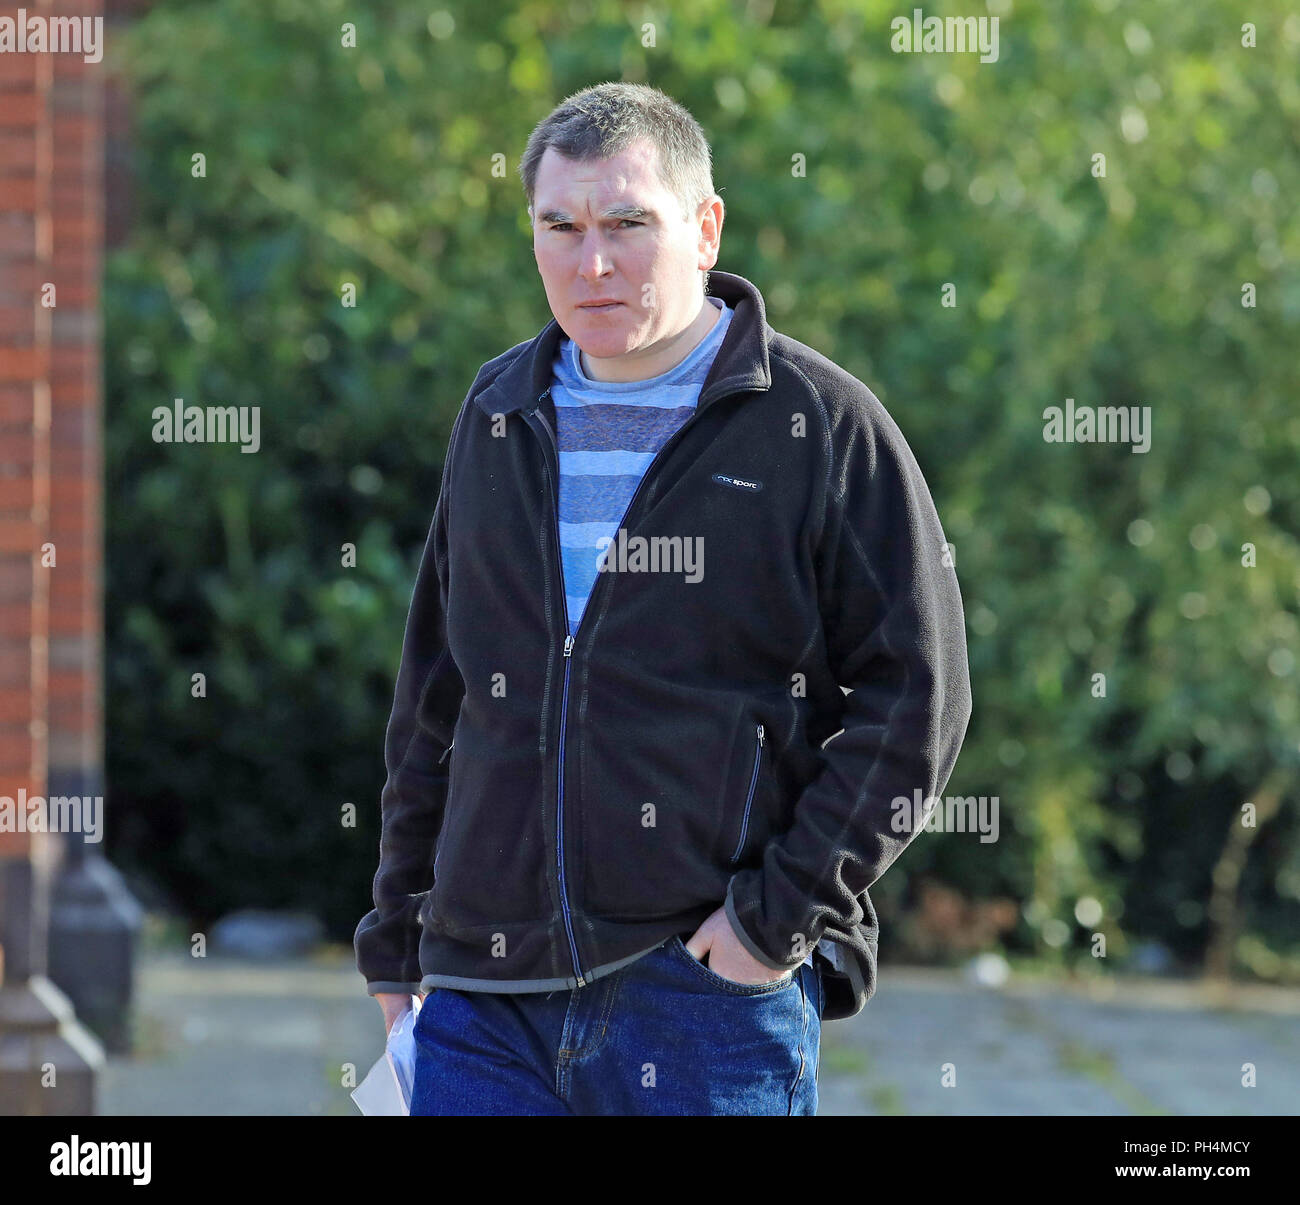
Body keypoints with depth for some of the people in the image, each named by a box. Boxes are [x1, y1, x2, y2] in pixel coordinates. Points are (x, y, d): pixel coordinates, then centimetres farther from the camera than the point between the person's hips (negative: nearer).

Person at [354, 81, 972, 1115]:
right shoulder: (499, 419, 16)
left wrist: (783, 912, -11)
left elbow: (917, 699, -5)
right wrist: (397, 934, 17)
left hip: (714, 995, -4)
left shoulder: (823, 427, -1)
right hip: (485, 1000, 5)